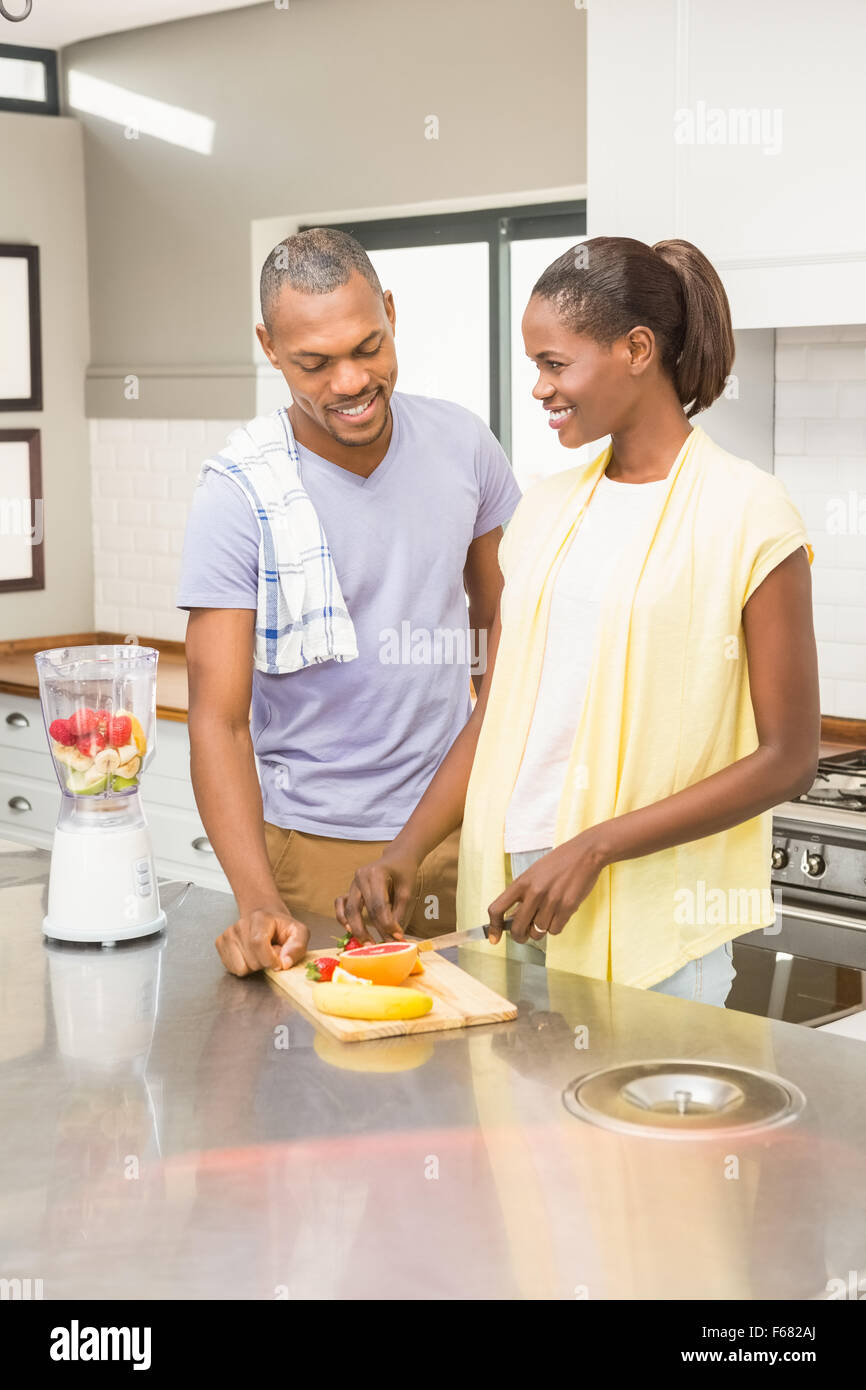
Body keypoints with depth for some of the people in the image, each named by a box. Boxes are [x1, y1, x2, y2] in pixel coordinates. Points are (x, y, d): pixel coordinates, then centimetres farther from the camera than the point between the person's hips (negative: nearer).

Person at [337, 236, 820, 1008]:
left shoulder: (747, 511, -7)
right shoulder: (546, 509, 11)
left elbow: (787, 757, -9)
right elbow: (496, 712, 12)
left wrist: (594, 847, -16)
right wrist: (407, 850, -2)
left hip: (650, 921, -5)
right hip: (515, 888, 5)